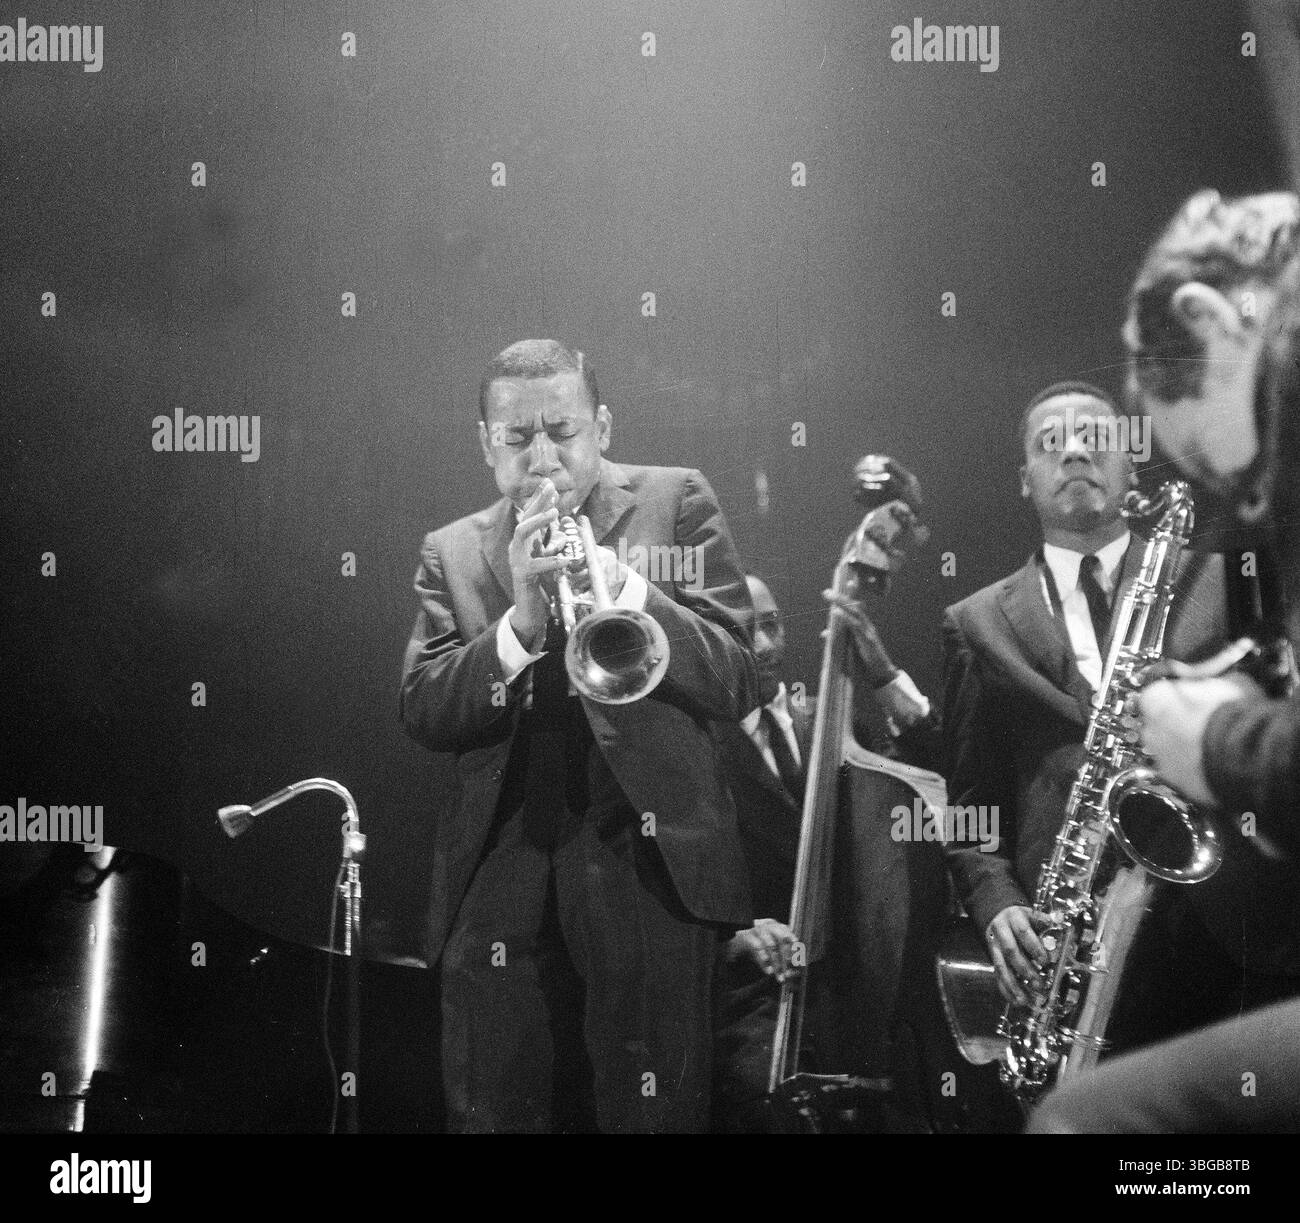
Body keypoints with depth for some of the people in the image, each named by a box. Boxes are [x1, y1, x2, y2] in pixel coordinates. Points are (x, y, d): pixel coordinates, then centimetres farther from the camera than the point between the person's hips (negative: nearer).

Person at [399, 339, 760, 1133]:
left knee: (654, 1113, -3)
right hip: (499, 885, 2)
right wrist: (520, 623, -15)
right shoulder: (454, 552, 14)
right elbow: (423, 715, 1)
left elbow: (739, 684, -1)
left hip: (651, 866, -2)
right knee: (495, 1111, 3)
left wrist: (622, 586, -14)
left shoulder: (675, 504, 7)